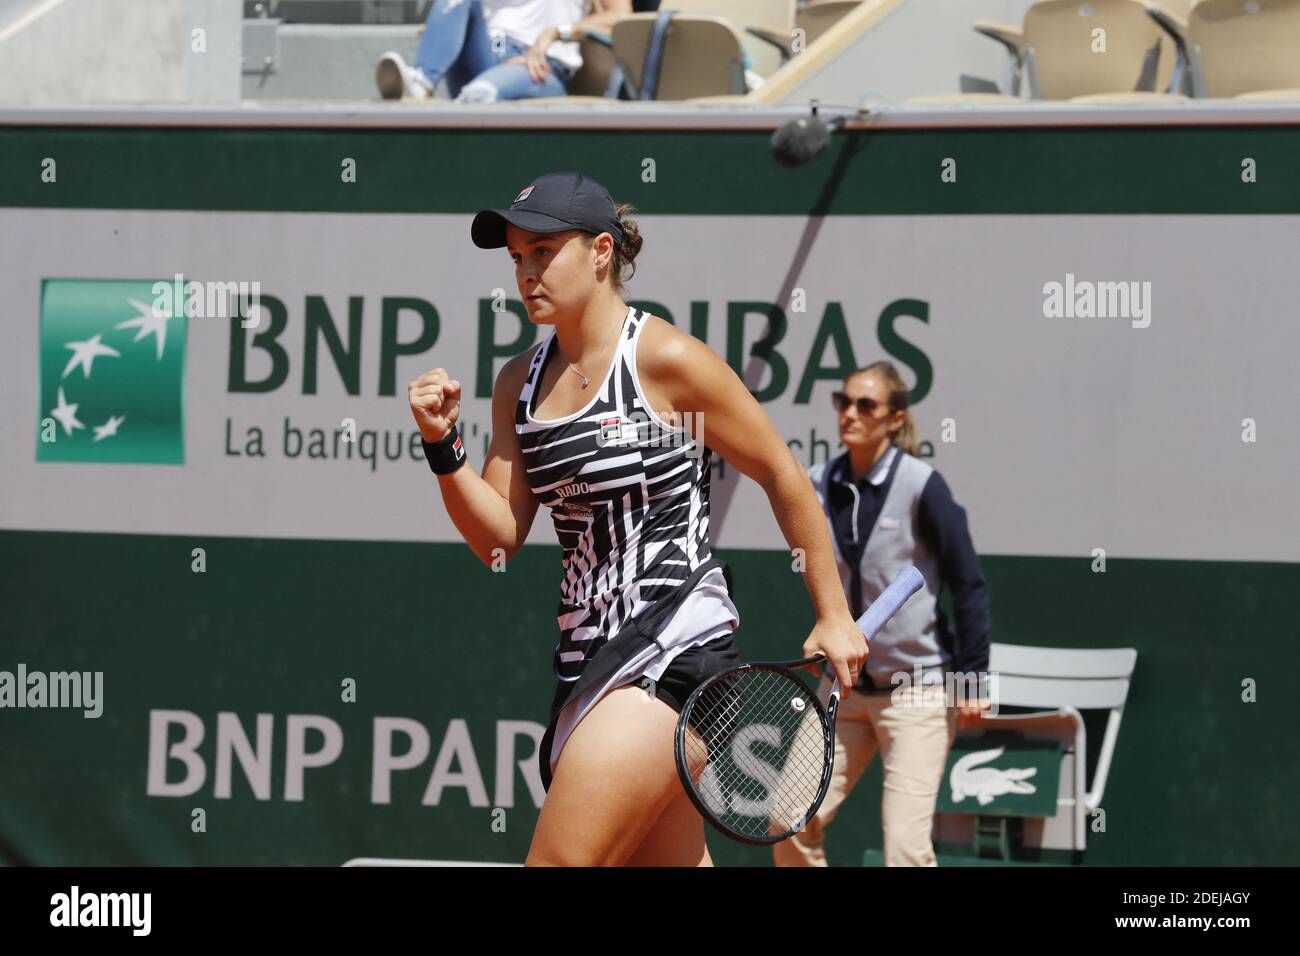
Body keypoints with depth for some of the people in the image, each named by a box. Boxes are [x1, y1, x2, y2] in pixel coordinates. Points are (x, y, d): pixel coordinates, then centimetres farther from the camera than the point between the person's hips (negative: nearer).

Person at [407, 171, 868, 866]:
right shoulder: (518, 382, 11)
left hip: (674, 644, -7)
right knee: (673, 864, 9)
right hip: (588, 652, 7)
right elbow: (498, 536, 9)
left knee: (558, 862, -15)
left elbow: (783, 476, -1)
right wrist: (444, 447, -8)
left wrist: (833, 618, 2)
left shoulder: (667, 359, -8)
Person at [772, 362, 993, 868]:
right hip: (847, 686, 6)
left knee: (905, 847, -13)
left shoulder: (919, 485, -12)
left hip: (918, 688, -6)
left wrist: (973, 679, -11)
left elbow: (969, 585, -8)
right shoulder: (819, 484, 2)